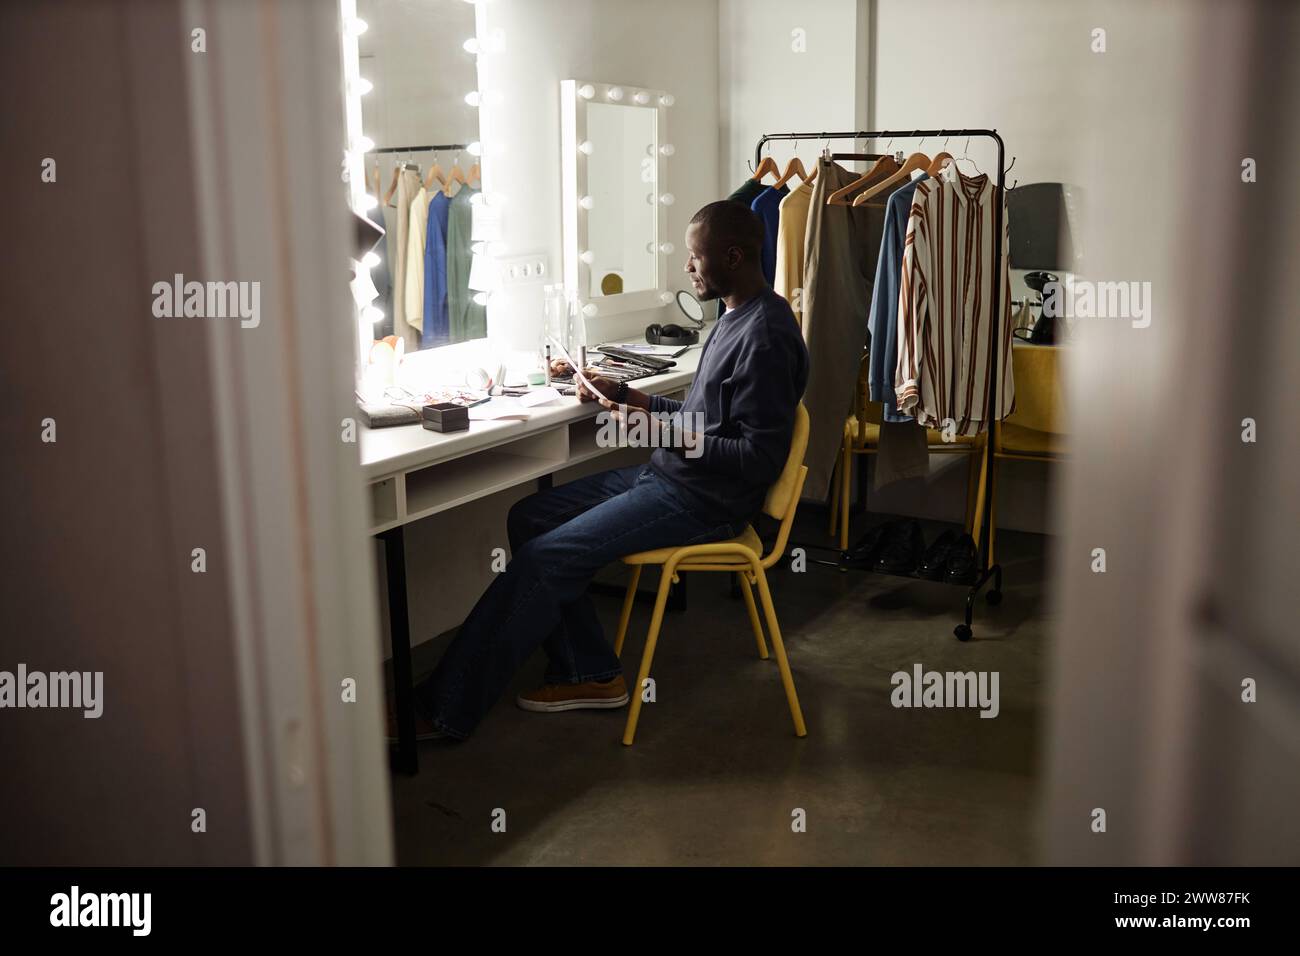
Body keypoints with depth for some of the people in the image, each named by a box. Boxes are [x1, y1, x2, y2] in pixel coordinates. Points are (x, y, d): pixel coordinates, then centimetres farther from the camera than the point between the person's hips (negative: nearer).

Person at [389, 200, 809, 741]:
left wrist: (665, 431, -22)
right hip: (670, 474, 11)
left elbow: (761, 457, -24)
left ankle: (445, 710, -3)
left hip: (703, 500, -11)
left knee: (541, 558, -15)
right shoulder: (737, 317, 12)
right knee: (529, 517, 5)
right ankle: (589, 674, 9)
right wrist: (624, 395, 9)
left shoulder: (765, 337, -20)